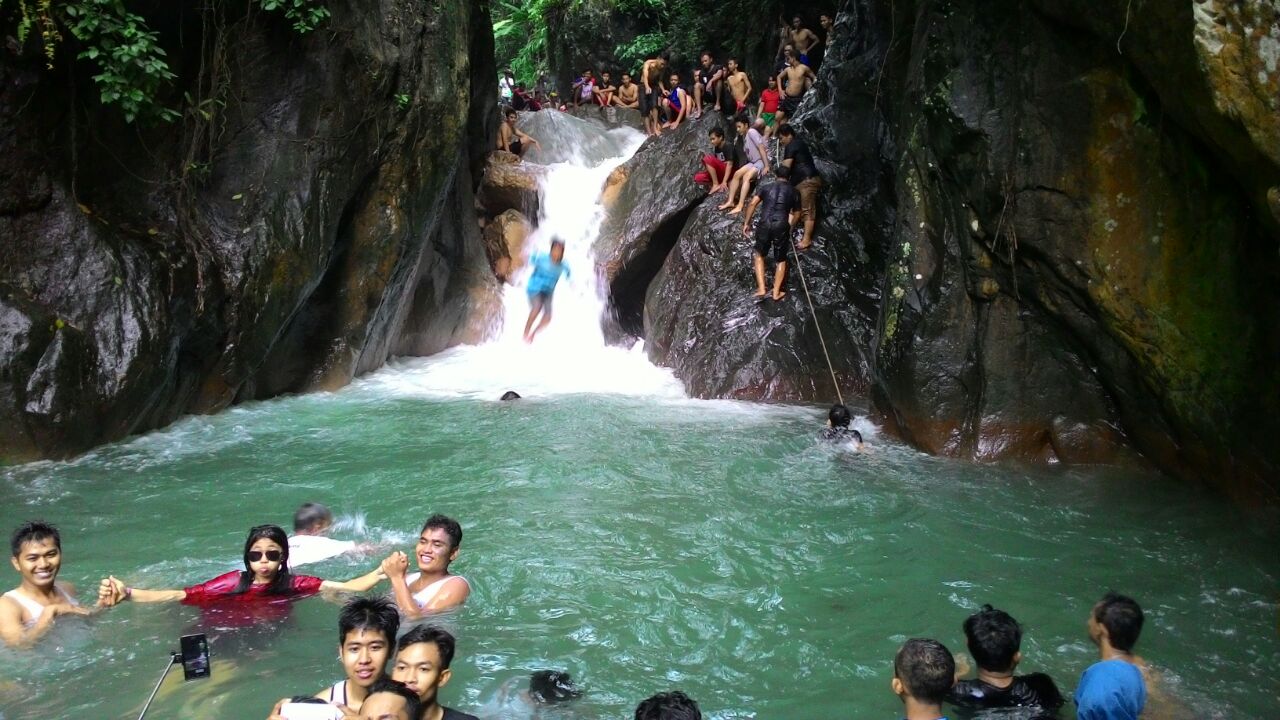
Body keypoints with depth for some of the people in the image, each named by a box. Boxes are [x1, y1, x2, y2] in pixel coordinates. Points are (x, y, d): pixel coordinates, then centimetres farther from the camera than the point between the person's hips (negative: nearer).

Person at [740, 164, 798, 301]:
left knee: (759, 255, 21)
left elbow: (752, 204, 3)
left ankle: (761, 289, 8)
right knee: (780, 260, 18)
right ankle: (776, 292, 14)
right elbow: (795, 214, 20)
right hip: (782, 226, 0)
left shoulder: (766, 187, 15)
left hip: (765, 224, 0)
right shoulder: (793, 191, 15)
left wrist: (746, 223, 7)